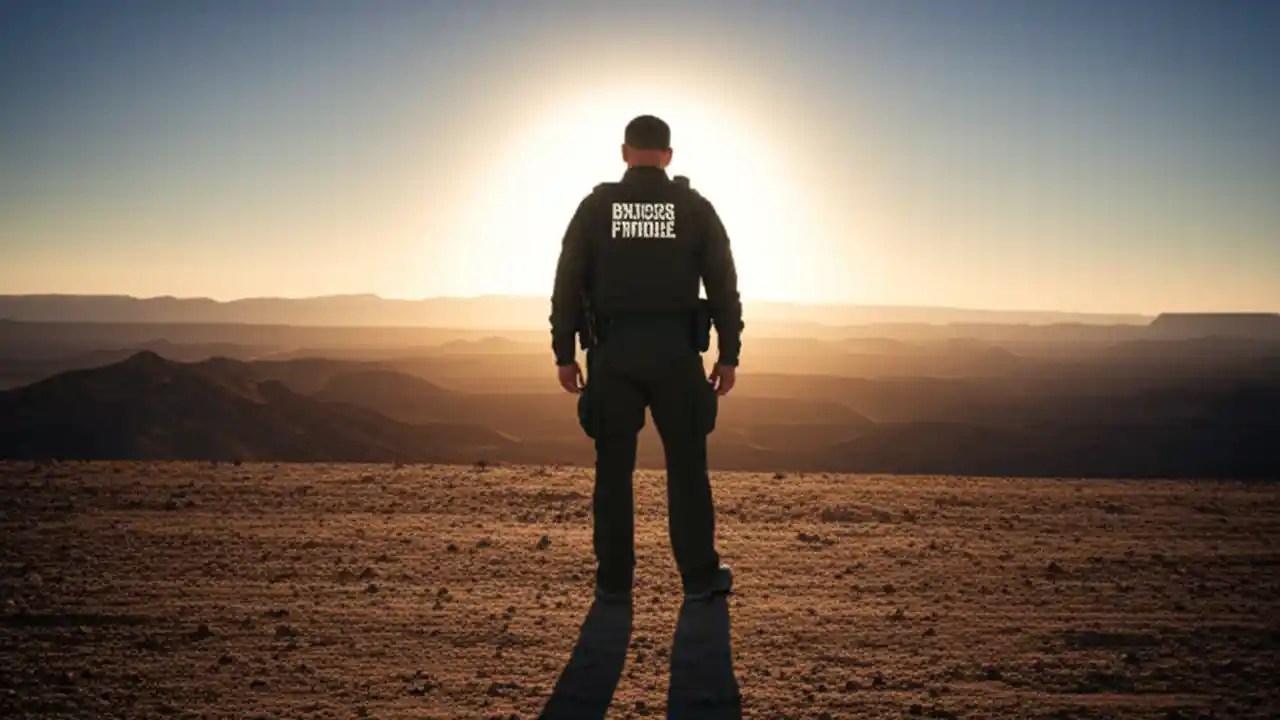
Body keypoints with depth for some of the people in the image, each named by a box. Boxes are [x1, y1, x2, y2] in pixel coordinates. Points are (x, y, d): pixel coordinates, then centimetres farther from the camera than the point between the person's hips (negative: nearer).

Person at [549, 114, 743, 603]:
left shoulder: (595, 206, 4)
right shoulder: (695, 208, 4)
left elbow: (567, 284, -1)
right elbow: (724, 286, 1)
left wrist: (564, 354, 4)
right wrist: (728, 356, 5)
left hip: (613, 353, 0)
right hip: (675, 353, 0)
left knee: (613, 468, 8)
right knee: (687, 465, 8)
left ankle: (614, 580, 13)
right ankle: (700, 576, 14)